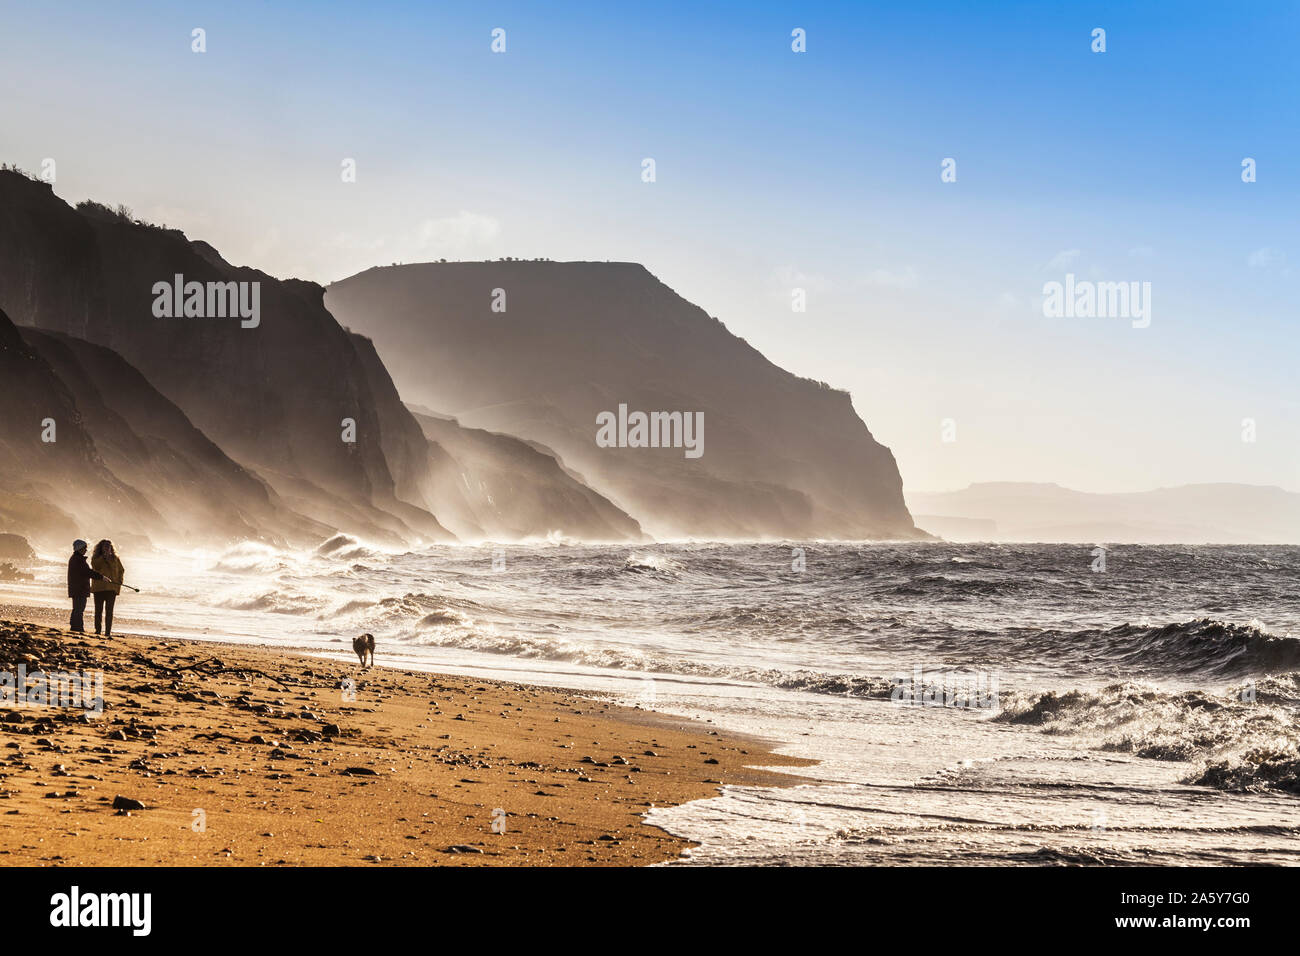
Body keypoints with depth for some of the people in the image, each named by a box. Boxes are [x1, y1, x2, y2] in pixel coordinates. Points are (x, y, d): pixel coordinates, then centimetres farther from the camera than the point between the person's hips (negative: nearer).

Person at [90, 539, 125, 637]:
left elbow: (121, 570, 17)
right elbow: (95, 567, -10)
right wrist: (104, 557, -12)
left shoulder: (115, 558, 11)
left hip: (111, 588, 0)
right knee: (98, 610, 3)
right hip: (98, 587, 0)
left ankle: (108, 631, -5)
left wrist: (119, 582, 5)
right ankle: (97, 630, 9)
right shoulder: (96, 558, 9)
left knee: (109, 611, -5)